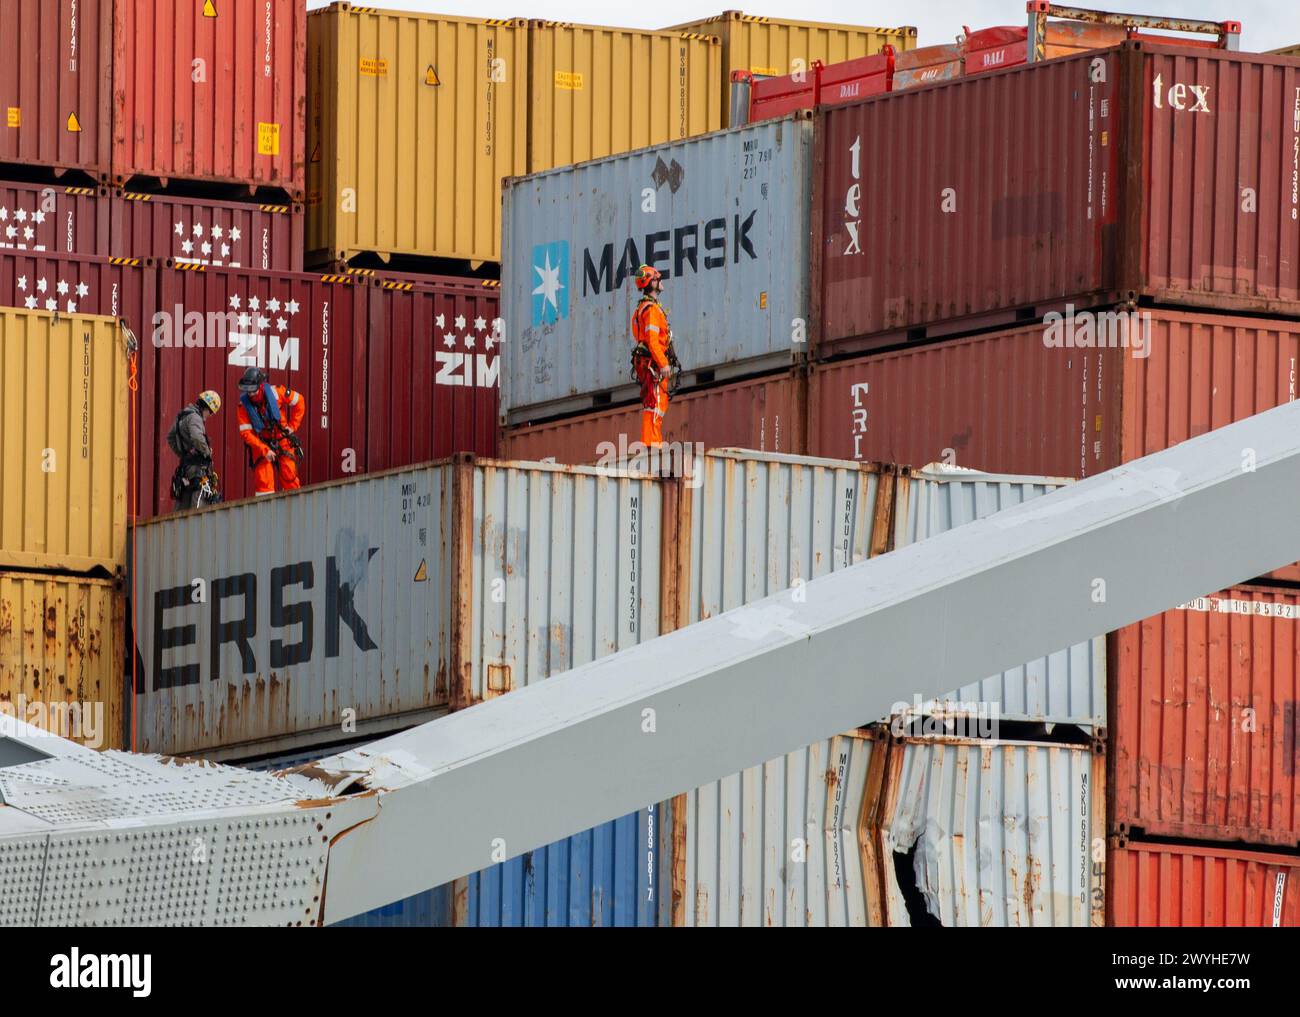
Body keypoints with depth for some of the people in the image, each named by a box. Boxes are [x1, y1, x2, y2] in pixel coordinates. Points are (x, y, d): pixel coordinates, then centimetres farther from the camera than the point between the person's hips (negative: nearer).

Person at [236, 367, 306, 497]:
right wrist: (264, 450, -22)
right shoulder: (244, 404, -14)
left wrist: (293, 426, -3)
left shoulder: (276, 392, -15)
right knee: (263, 479, -10)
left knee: (289, 476, 0)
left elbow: (299, 401, 0)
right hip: (261, 444, 0)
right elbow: (246, 433, -15)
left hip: (282, 440, 0)